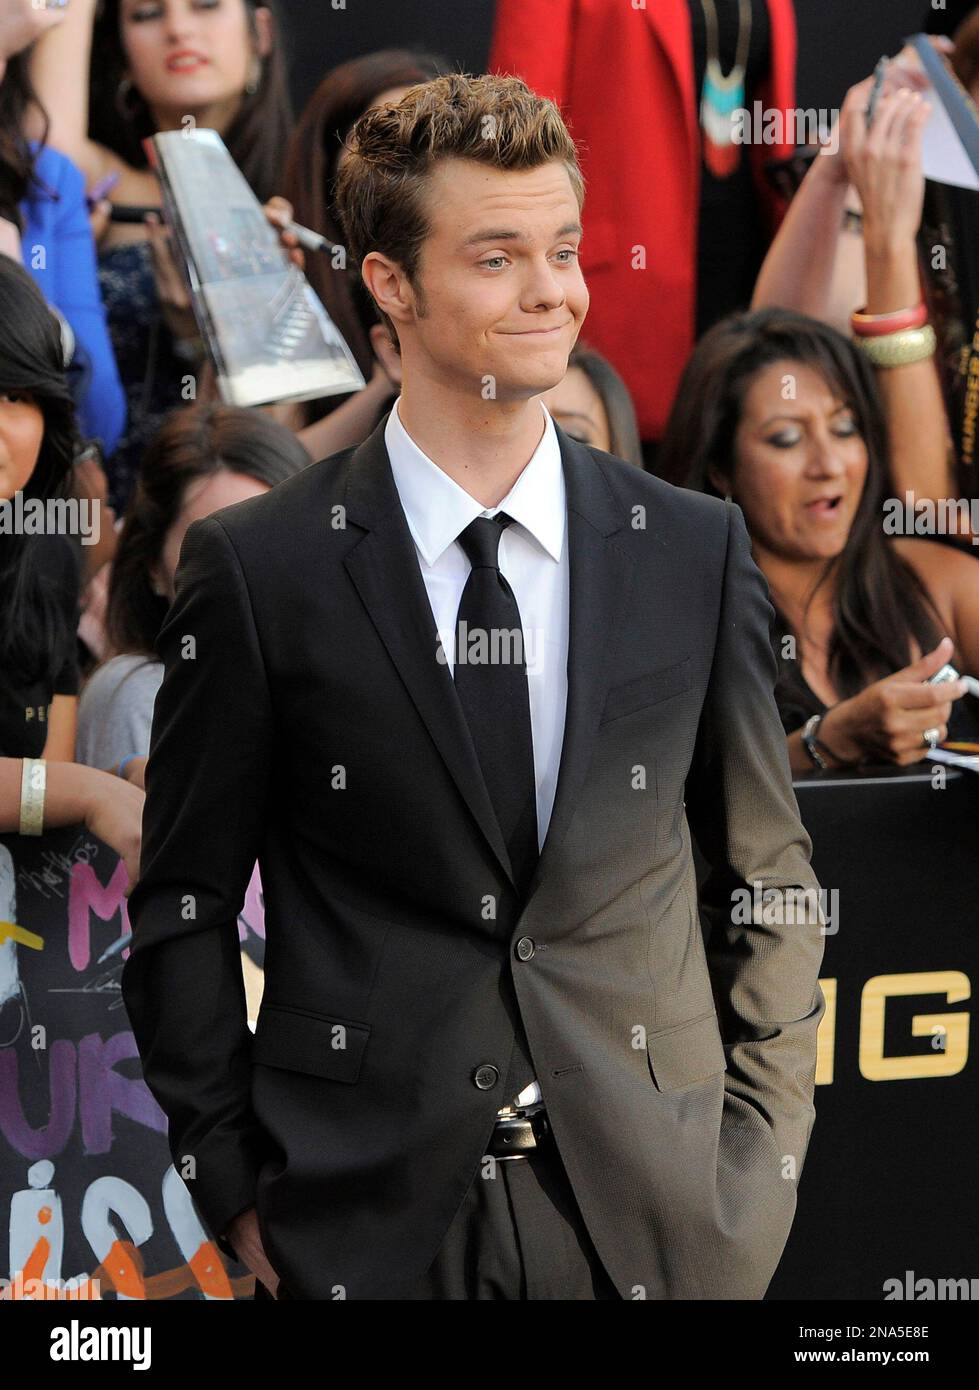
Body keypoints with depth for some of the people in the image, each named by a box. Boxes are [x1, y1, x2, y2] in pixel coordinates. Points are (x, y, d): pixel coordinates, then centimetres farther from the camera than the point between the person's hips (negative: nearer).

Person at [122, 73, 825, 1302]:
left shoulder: (695, 552, 3)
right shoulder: (256, 569, -3)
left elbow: (770, 879, 10)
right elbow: (183, 910, 1)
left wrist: (758, 1158, 4)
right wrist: (237, 1192, -2)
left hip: (657, 1221, 2)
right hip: (367, 1224, -2)